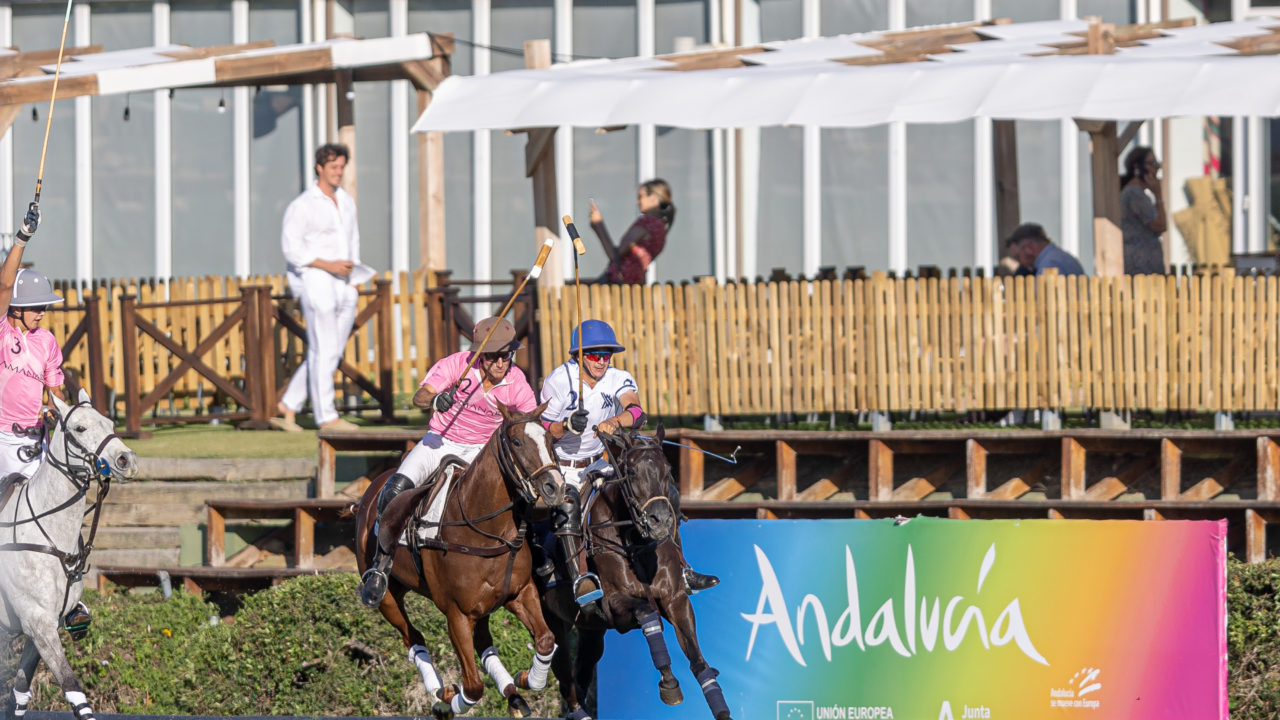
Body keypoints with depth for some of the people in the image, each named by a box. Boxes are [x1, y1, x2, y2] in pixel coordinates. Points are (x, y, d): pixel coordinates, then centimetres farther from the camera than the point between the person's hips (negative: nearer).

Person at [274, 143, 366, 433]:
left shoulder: (346, 201, 14)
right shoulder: (302, 206, -8)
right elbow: (291, 248, -12)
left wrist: (355, 278, 16)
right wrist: (329, 265, -18)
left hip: (342, 286, 7)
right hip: (315, 280, -7)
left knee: (330, 353, 7)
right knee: (324, 351, -7)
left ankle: (288, 406, 16)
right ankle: (326, 417, -2)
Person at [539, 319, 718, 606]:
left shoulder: (619, 379, -6)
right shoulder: (559, 381, -14)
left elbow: (636, 412, -26)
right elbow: (543, 430, -12)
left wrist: (614, 422, -49)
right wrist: (568, 426, -34)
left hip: (599, 463, 5)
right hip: (561, 466, -5)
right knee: (566, 507, -36)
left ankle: (679, 571, 5)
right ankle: (581, 579, -45)